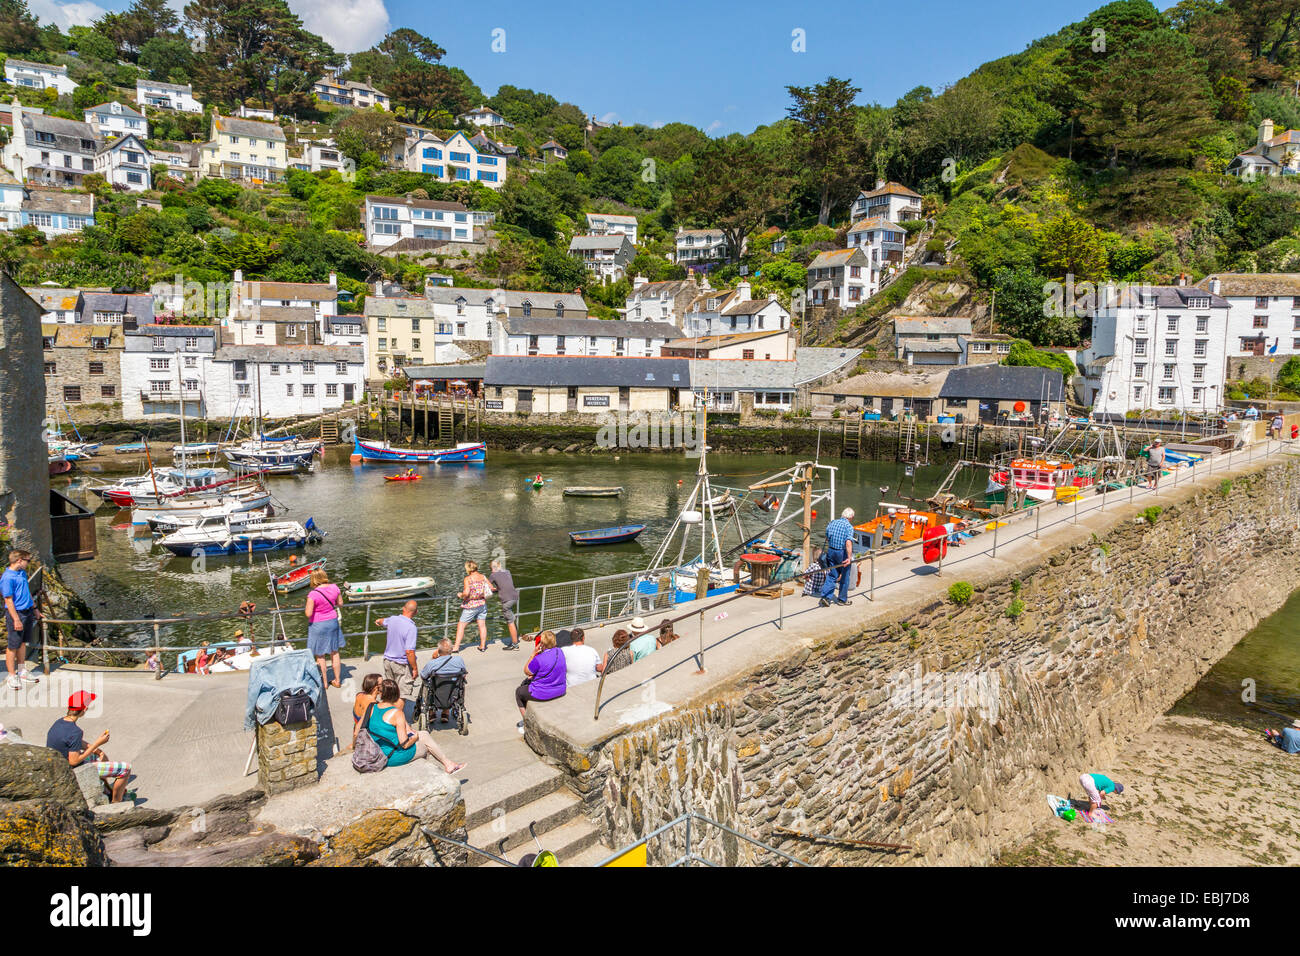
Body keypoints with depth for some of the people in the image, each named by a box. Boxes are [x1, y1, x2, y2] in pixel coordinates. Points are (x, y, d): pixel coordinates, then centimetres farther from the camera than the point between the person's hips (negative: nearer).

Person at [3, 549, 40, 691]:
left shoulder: (22, 573, 8)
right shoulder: (7, 578, -18)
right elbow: (8, 600, -19)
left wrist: (34, 608, 25)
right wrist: (16, 620, -20)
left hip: (27, 612, 8)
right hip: (16, 614, -8)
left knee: (23, 643, 16)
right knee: (13, 646, 1)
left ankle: (22, 672, 26)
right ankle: (12, 677, 8)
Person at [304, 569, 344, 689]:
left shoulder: (313, 594, -24)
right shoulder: (334, 588, -9)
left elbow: (308, 614, -22)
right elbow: (340, 603, 5)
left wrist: (306, 608, -3)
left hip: (318, 625, -5)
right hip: (333, 622, 5)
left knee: (320, 656, 11)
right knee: (334, 653, 17)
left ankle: (324, 683, 21)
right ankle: (337, 681, 27)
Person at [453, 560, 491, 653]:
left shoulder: (467, 579, -16)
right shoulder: (483, 577, 0)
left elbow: (466, 593, -26)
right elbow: (491, 588, 5)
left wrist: (461, 595, -7)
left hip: (471, 606, -5)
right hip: (482, 604, 5)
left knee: (461, 625, 5)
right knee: (482, 625, 12)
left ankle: (456, 647, 5)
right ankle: (483, 646, 21)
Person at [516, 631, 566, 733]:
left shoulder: (539, 659, -29)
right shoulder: (560, 652, -7)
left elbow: (526, 672, -11)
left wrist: (534, 653, -15)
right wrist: (535, 674, 8)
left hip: (543, 694, -7)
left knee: (519, 691, 24)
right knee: (526, 682, 33)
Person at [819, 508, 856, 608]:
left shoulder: (831, 523, 6)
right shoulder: (848, 526, -14)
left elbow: (827, 539, 16)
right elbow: (848, 543, -26)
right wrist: (849, 558, -27)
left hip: (831, 551, 5)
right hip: (843, 553, -5)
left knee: (831, 576, 11)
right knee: (844, 577, 11)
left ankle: (825, 597, 0)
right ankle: (842, 599, 20)